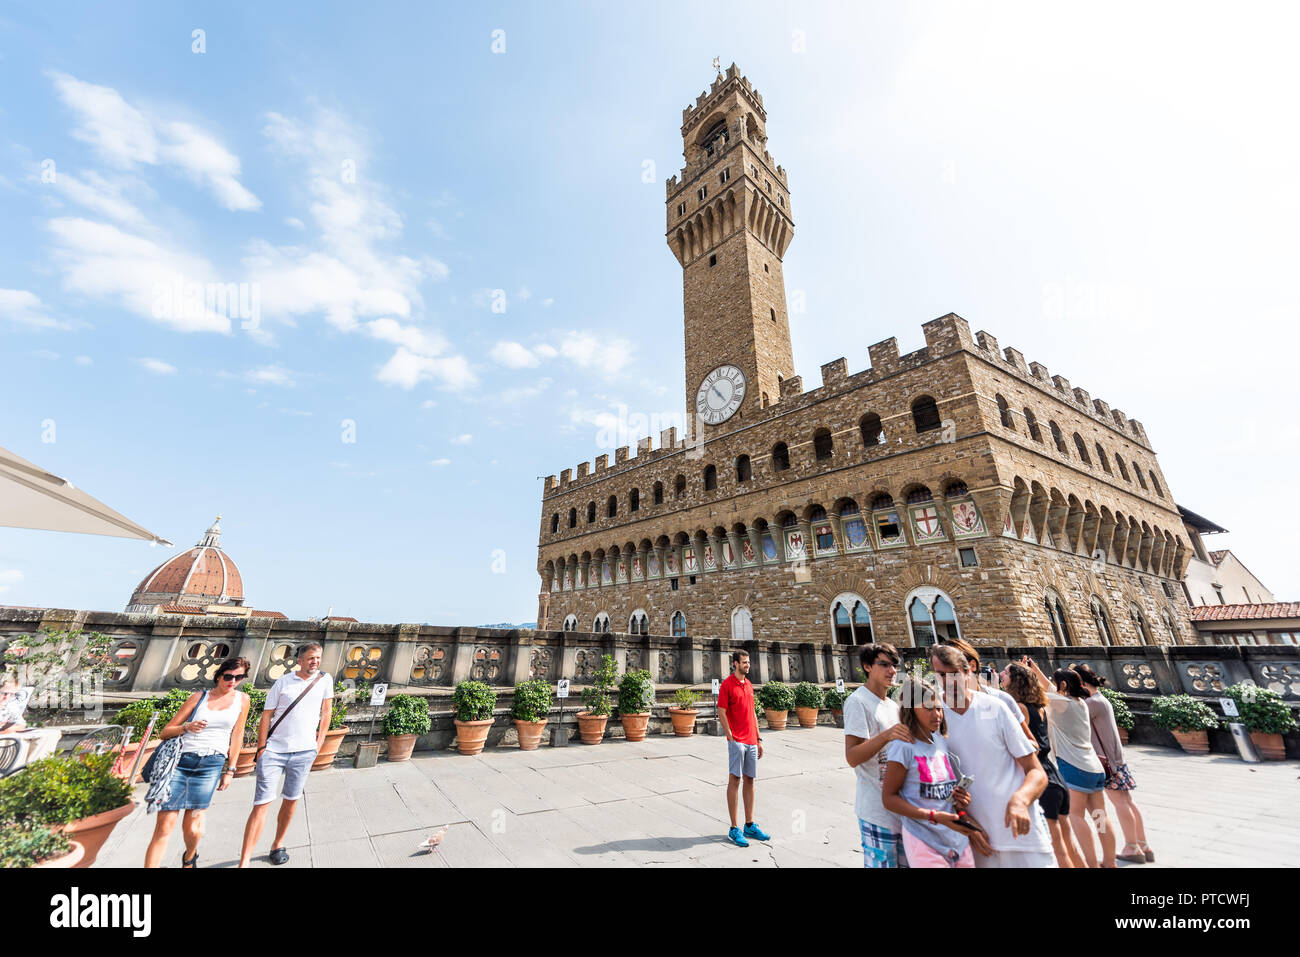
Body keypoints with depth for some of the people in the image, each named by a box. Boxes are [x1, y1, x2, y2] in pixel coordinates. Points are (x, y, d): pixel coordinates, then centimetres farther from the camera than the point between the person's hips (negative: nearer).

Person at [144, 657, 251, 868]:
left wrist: (230, 770, 9)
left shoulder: (242, 699, 7)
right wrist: (186, 727, -11)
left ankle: (190, 857, 30)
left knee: (191, 828, 0)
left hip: (211, 765, 0)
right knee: (164, 828, -5)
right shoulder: (198, 697, 7)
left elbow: (237, 735, 11)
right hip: (181, 761, 0)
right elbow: (164, 733, 9)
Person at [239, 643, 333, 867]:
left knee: (291, 800, 12)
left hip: (304, 752, 2)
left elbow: (326, 712, 8)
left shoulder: (325, 680, 2)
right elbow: (266, 716, 1)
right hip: (274, 750, -2)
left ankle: (278, 845, 32)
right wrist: (261, 748, -3)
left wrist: (319, 742, 6)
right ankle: (244, 862, 7)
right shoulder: (282, 682, -2)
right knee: (262, 803, -3)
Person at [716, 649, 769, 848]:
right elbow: (721, 713, -11)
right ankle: (734, 829, 9)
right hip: (737, 741, -7)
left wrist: (758, 739, 16)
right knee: (735, 780, 0)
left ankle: (750, 825, 24)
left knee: (750, 781, 13)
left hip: (751, 742, 7)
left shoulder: (749, 684, 12)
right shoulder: (727, 684, -10)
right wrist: (731, 738, -13)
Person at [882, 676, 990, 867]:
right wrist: (933, 816, -22)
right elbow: (889, 798, -15)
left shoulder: (942, 742, 6)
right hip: (924, 842, -6)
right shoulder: (904, 746, -16)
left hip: (958, 837, 7)